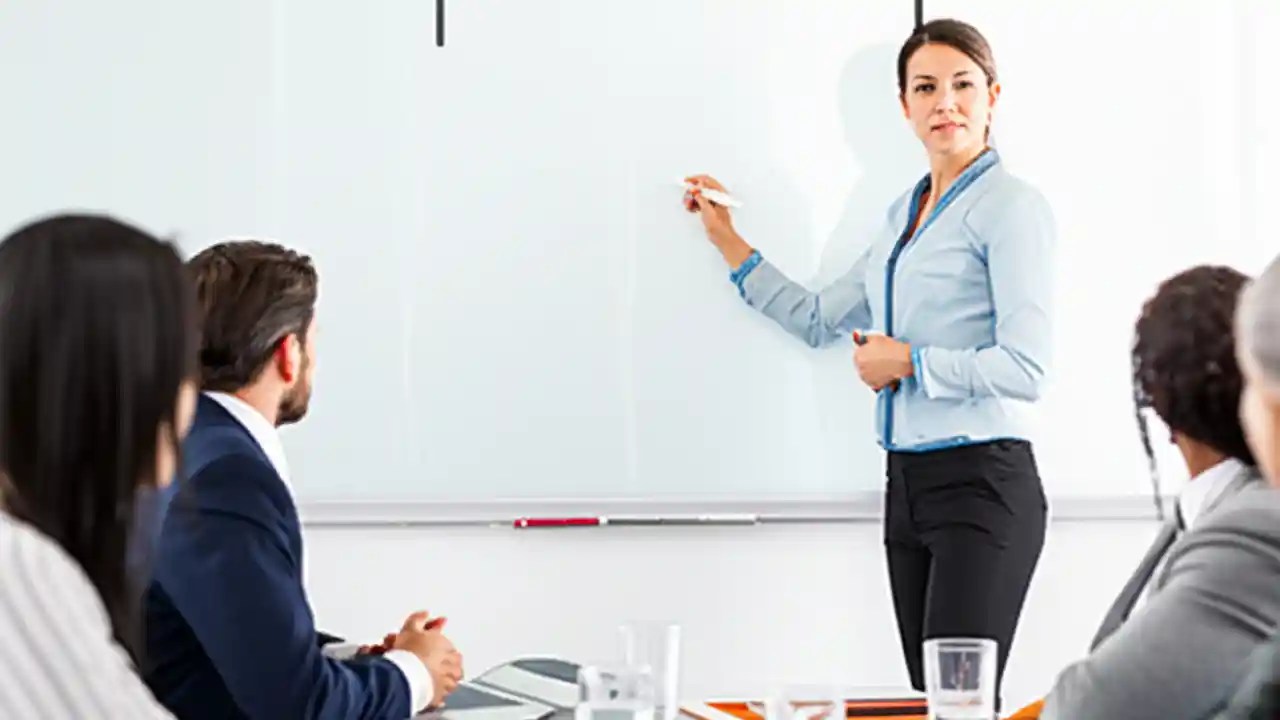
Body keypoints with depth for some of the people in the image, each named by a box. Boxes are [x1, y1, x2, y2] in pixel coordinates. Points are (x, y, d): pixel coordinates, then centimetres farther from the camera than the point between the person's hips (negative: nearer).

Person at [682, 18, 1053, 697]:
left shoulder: (1011, 206, -8)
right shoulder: (903, 213, 16)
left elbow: (1026, 368, -16)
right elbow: (819, 319, 24)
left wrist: (908, 361, -8)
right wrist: (728, 242, 24)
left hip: (981, 485, -8)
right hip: (908, 482, 8)